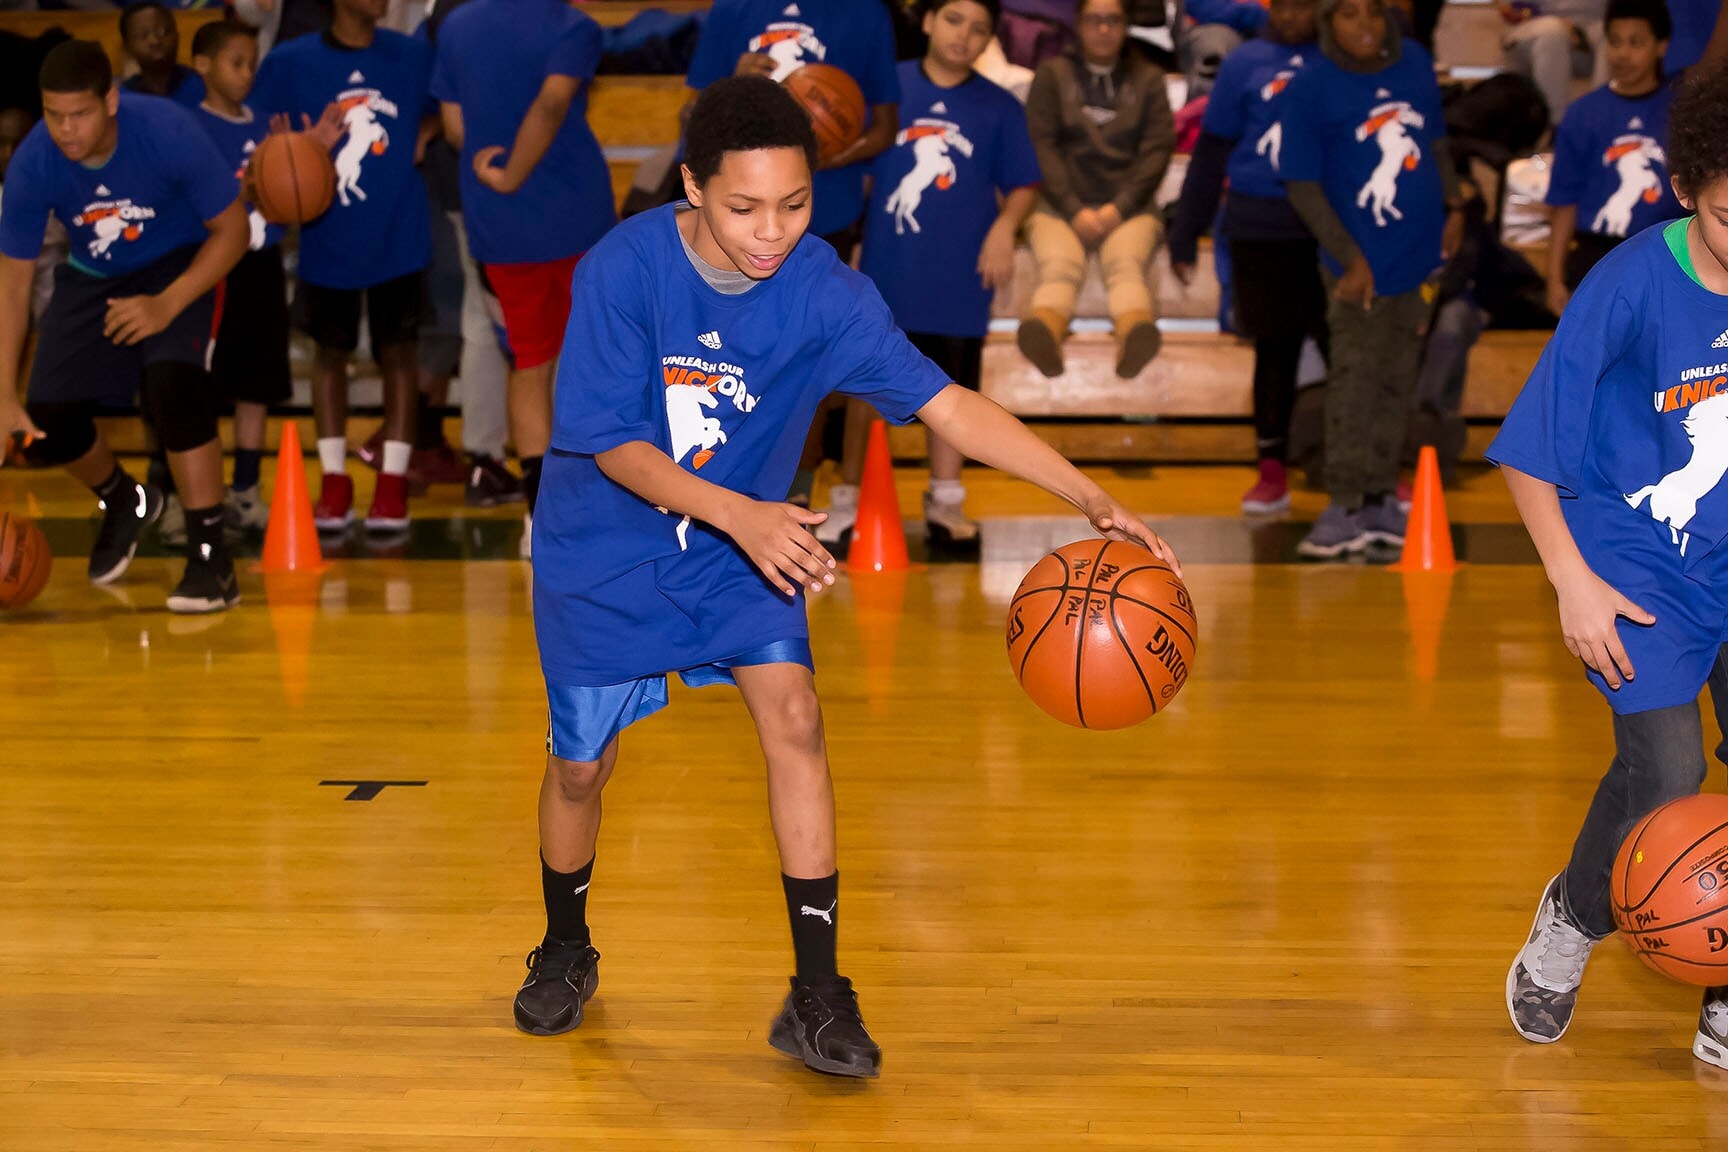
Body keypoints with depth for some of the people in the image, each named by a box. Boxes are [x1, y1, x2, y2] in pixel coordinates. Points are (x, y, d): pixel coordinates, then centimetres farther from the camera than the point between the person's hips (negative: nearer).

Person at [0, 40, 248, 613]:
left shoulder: (169, 132, -31)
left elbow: (232, 230, -17)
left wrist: (167, 305, -29)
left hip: (178, 268, -3)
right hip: (93, 278, 3)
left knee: (172, 383, -30)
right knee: (47, 424, -7)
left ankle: (211, 558, -19)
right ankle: (124, 503, 29)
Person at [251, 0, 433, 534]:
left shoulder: (412, 55, -4)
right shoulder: (289, 63, -8)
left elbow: (438, 114, 15)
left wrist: (420, 142, -4)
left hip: (397, 235, 0)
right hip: (328, 239, 0)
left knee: (398, 350, 4)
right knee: (331, 351, 11)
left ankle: (392, 484, 13)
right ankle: (334, 484, 20)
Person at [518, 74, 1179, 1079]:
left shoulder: (824, 291, -20)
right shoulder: (624, 268, -25)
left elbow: (947, 404, -23)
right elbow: (612, 443, -22)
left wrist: (1094, 500, -32)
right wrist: (739, 515, -37)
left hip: (742, 542, 2)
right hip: (602, 552, -1)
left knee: (794, 714, -17)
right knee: (582, 762, 6)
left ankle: (817, 997, -9)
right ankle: (566, 951, 37)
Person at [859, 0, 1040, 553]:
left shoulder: (1000, 108, 0)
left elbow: (1023, 185, 3)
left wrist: (1004, 226, -13)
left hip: (958, 281, 1)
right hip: (885, 276, 0)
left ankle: (946, 502, 24)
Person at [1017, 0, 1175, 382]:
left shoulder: (1147, 79, 17)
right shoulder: (1052, 74, 13)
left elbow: (1157, 150, 6)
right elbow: (1041, 146, 3)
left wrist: (1120, 207, -9)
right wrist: (1075, 210, -10)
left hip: (1127, 206, 1)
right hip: (1059, 205, 0)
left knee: (1126, 264, -34)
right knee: (1058, 265, -35)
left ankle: (1134, 332, -68)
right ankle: (1044, 334, -68)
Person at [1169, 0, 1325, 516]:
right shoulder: (1245, 62, 6)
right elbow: (1211, 151, 8)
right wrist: (1185, 234, 6)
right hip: (1261, 230, 1)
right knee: (1275, 348, 7)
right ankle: (1272, 472, 15)